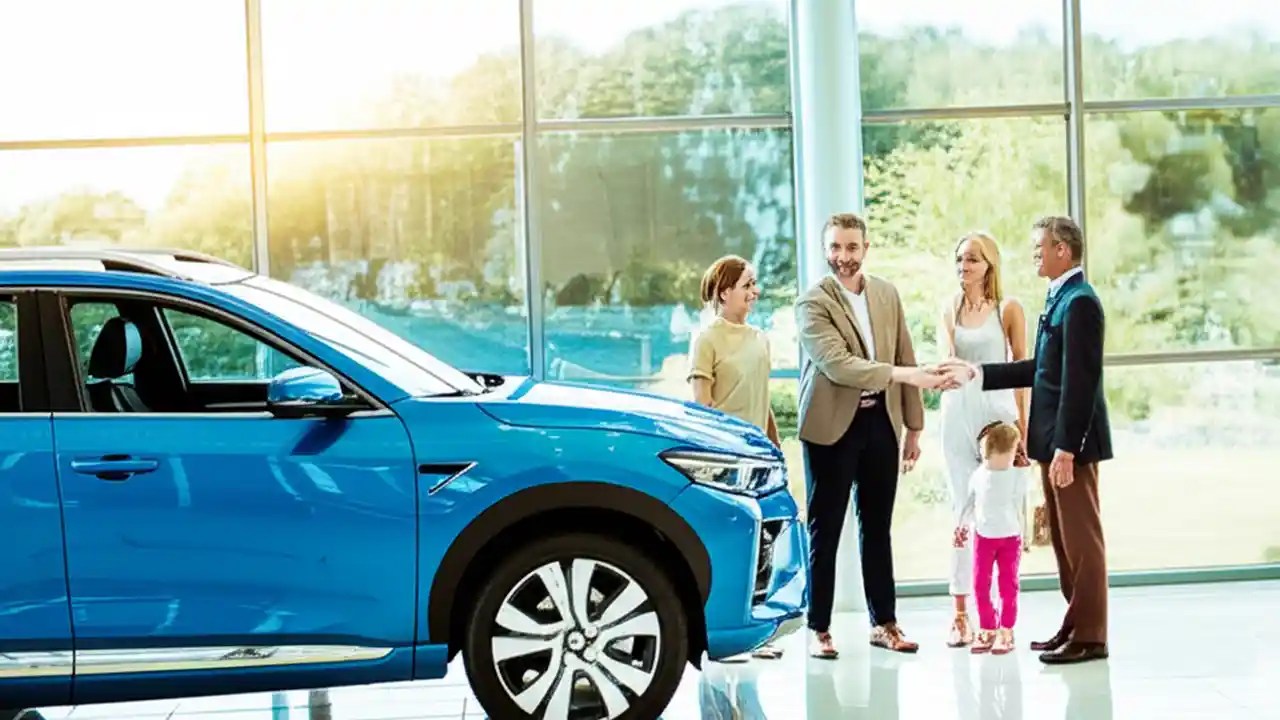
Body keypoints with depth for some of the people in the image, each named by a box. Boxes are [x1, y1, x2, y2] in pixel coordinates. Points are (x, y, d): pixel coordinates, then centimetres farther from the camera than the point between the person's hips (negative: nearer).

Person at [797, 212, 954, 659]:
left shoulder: (887, 294, 8)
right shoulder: (813, 303, -10)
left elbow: (905, 359, 11)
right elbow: (837, 364, -22)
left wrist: (913, 427, 9)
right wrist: (903, 374, -29)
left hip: (881, 422, 5)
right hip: (833, 426, -5)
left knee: (878, 527, 12)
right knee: (825, 530, 1)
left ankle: (883, 622, 21)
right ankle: (820, 628, 8)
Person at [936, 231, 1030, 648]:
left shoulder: (1008, 309, 2)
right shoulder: (949, 310, 11)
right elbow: (946, 359, -1)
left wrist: (1023, 429, -4)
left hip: (998, 412, -2)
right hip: (958, 414, 3)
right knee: (962, 513, 3)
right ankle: (960, 615, 6)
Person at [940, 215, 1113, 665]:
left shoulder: (1079, 302, -16)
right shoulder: (1061, 299, 14)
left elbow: (1079, 381, -20)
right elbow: (1039, 370, 16)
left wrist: (1066, 448, -22)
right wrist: (977, 374, 16)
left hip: (1071, 442, -10)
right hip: (1054, 441, 10)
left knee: (1081, 537, -3)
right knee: (1064, 538, 14)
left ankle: (1090, 635, 3)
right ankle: (1074, 626, 22)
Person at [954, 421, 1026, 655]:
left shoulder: (1017, 478, -7)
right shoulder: (978, 476, -4)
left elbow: (1021, 509, 2)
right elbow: (970, 504, 9)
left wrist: (1023, 536, 6)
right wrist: (961, 526, 12)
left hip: (1010, 538, -1)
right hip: (983, 537, 1)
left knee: (1008, 586, 1)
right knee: (980, 585, 2)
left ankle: (1006, 633, 8)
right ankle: (987, 630, 14)